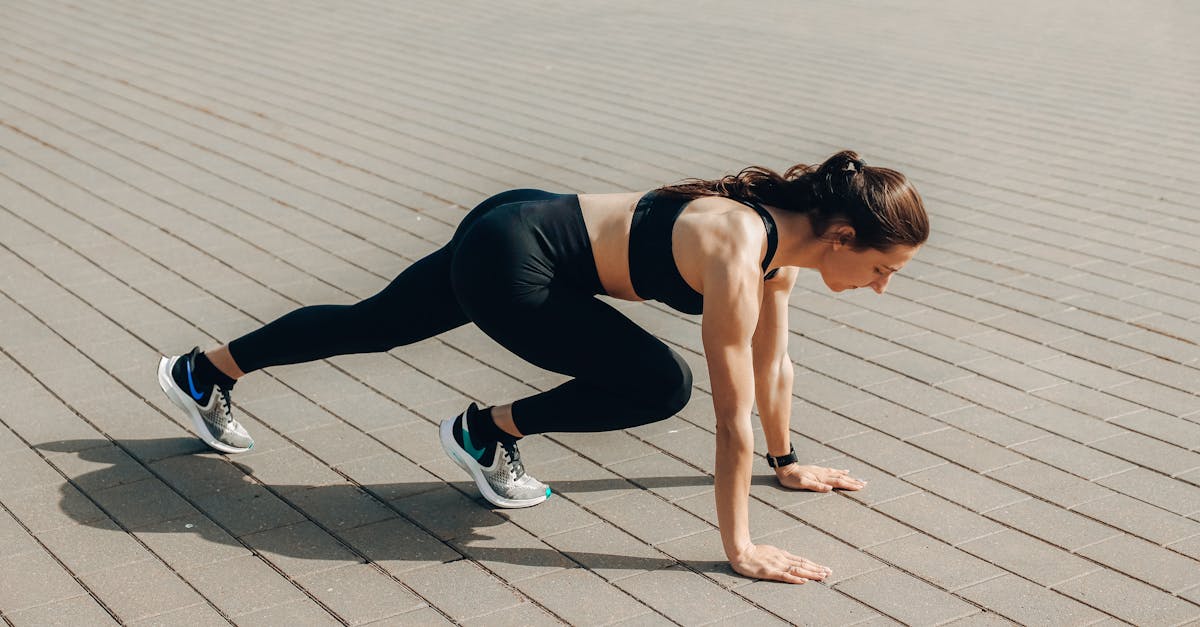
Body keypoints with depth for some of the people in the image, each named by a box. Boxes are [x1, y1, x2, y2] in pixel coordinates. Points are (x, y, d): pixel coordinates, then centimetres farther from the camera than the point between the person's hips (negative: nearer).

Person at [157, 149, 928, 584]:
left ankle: (204, 373, 41)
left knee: (372, 325, 23)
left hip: (524, 224, 9)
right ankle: (489, 430, 6)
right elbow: (733, 414, -25)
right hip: (510, 261, -9)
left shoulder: (783, 227, -2)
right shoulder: (740, 256, -27)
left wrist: (788, 461, 22)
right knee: (661, 384, -13)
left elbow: (774, 360, 12)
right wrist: (739, 548, -19)